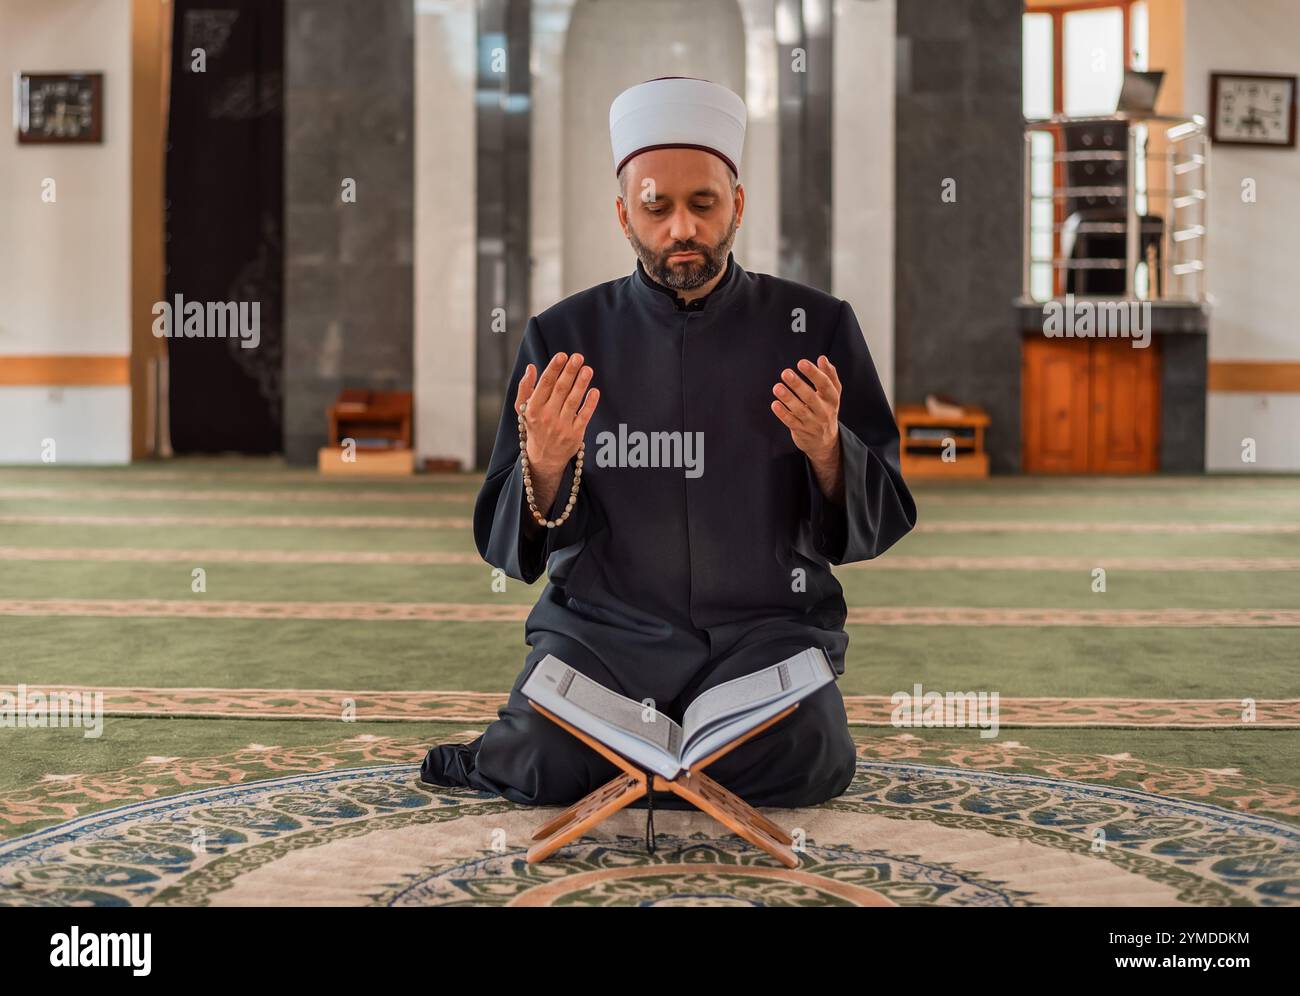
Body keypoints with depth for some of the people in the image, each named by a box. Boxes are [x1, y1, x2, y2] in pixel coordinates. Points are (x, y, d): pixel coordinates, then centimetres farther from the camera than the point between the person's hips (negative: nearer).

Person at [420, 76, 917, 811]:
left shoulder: (814, 327, 1)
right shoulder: (564, 336, 2)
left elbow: (879, 524, 2)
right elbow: (510, 547, 2)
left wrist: (826, 452, -20)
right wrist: (545, 468, -21)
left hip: (767, 623, 1)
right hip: (605, 625, 0)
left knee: (800, 762, -28)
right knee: (543, 764, -27)